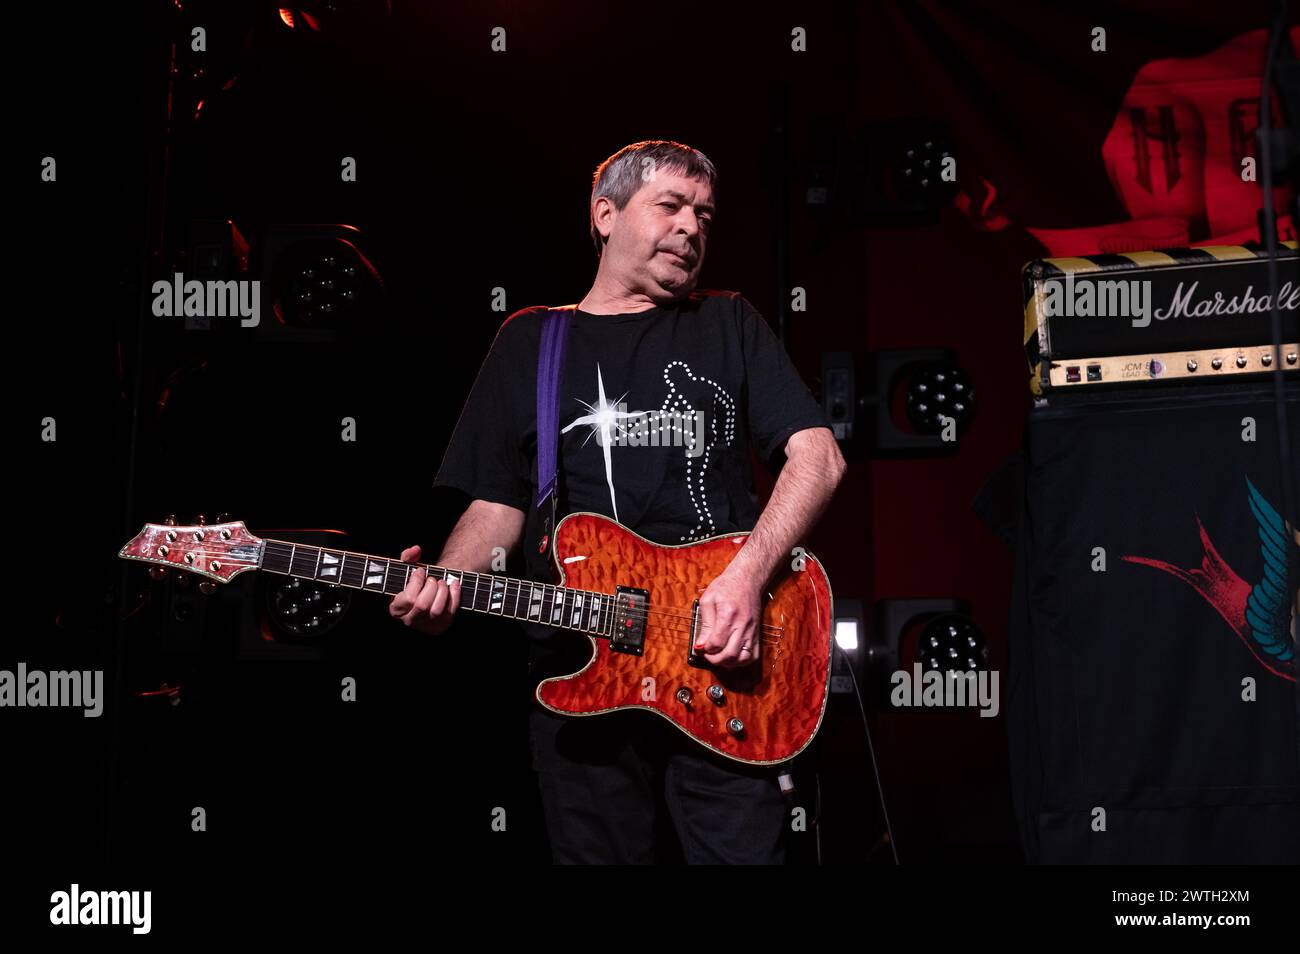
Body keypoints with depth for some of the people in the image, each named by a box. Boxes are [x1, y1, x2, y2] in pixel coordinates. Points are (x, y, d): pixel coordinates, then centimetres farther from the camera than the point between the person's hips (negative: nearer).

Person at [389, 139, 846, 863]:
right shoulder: (528, 342, 14)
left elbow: (818, 456, 1)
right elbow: (498, 503, 13)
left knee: (744, 851, -4)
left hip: (724, 664, -1)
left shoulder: (730, 327, 11)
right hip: (580, 680, 1)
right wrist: (445, 585, -8)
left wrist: (747, 578, -14)